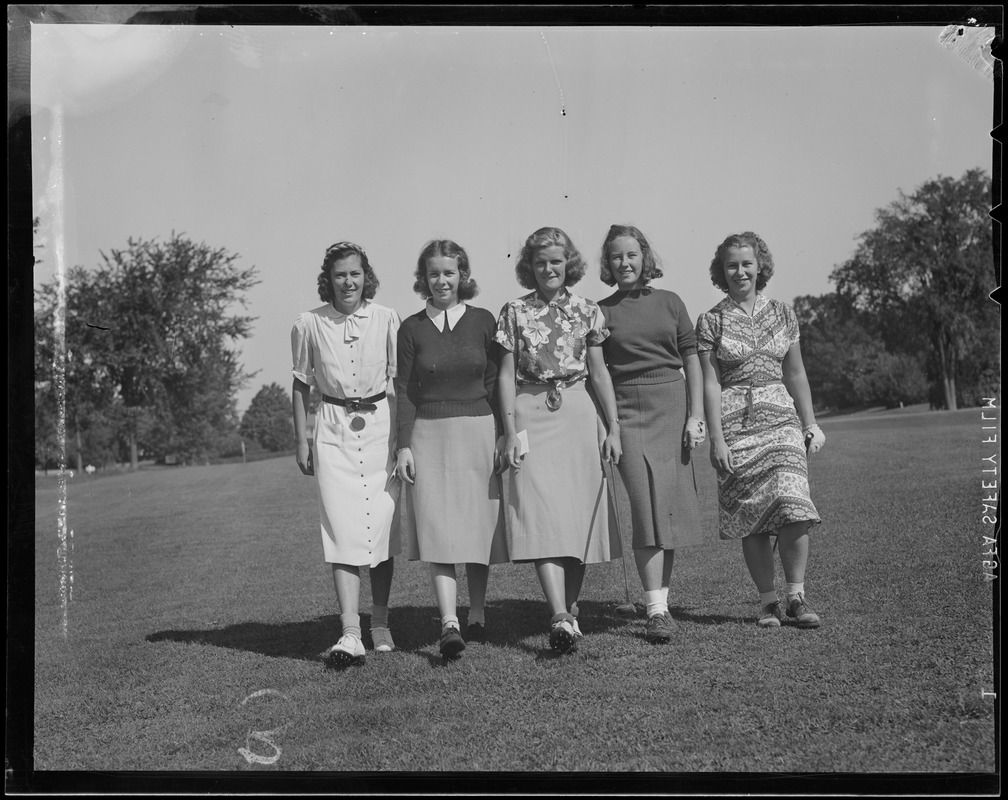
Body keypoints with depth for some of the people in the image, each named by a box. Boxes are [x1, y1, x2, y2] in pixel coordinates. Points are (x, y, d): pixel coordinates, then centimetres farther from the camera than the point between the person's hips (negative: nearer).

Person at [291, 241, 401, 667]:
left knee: (382, 525, 2)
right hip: (333, 428, 0)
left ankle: (380, 623, 18)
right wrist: (301, 440, 5)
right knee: (342, 526, -10)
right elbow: (301, 384, 10)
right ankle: (350, 634, -15)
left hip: (380, 423, 1)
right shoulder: (309, 324, 1)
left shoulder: (386, 319, 0)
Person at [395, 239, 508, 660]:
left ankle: (477, 614, 20)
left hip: (478, 431, 0)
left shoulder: (483, 322, 4)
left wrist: (502, 436, 0)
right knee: (438, 529, -8)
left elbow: (495, 384, 5)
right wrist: (404, 445, -5)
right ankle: (449, 623, -13)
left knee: (477, 524, 4)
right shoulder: (412, 328, 5)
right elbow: (404, 391, 3)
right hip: (429, 434, 0)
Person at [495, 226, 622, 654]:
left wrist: (613, 428, 7)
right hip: (531, 415, -2)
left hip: (577, 414, 2)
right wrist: (511, 433, -7)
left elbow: (599, 372, 10)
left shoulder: (586, 311, 7)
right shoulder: (514, 313, 3)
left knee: (578, 515, 3)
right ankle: (560, 617, -21)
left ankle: (569, 611, 17)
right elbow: (506, 374, 1)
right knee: (541, 514, -13)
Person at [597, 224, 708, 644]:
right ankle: (656, 610, -10)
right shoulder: (601, 311, 6)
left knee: (669, 506, 4)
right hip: (627, 411, -2)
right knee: (646, 506, -10)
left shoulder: (670, 302, 9)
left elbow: (691, 359, 7)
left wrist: (695, 416, -1)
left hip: (672, 408, 2)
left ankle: (662, 598, 17)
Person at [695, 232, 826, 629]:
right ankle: (768, 601, 9)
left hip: (781, 419, 2)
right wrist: (716, 438, -8)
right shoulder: (711, 321, 2)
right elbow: (710, 383, -2)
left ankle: (796, 596, -2)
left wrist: (811, 424, 12)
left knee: (792, 507, -13)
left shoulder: (782, 314, 10)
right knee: (751, 515, -2)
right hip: (736, 424, -2)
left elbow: (795, 375, 15)